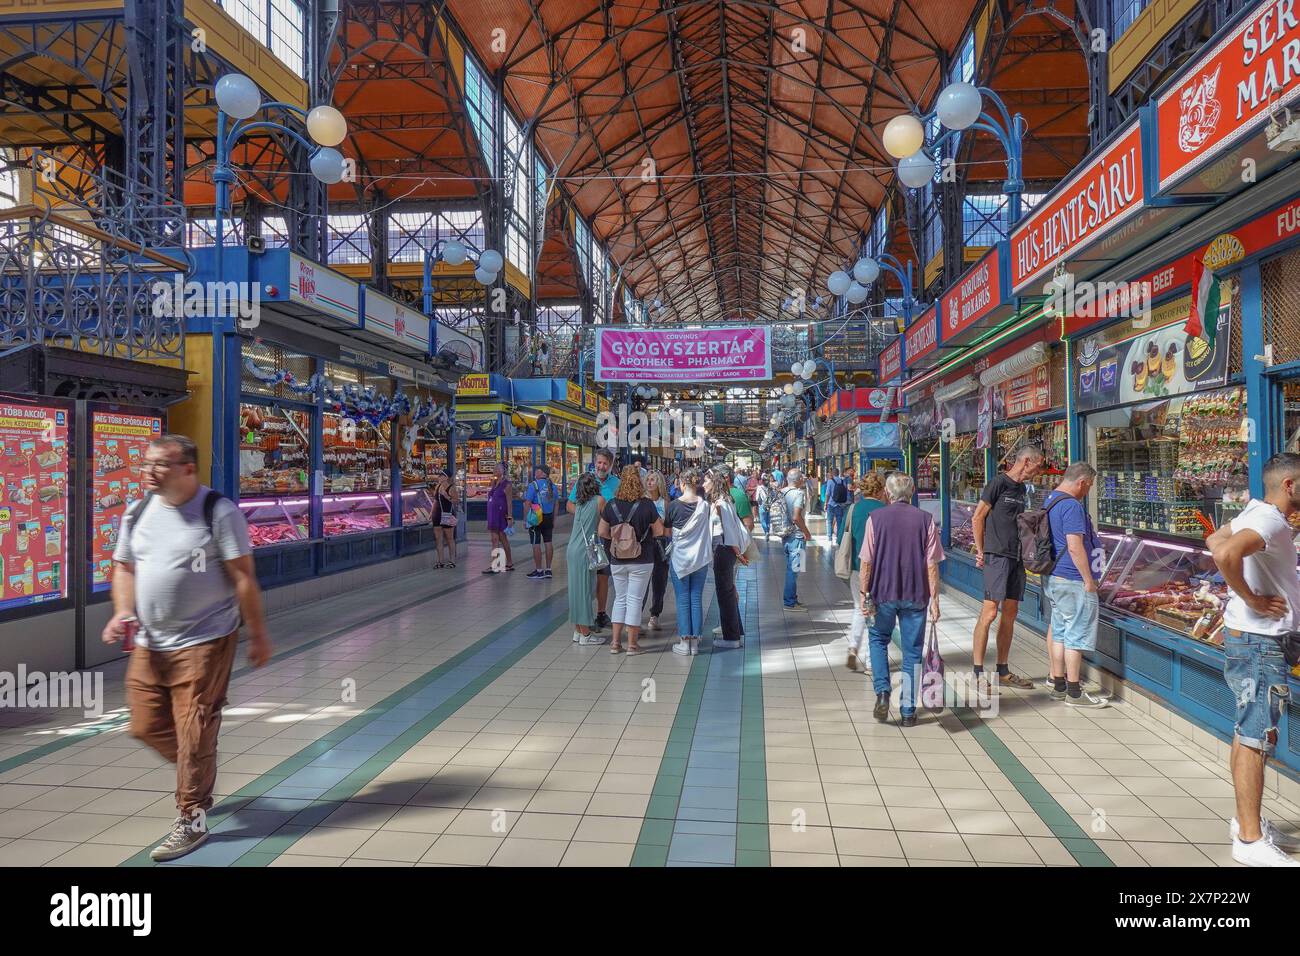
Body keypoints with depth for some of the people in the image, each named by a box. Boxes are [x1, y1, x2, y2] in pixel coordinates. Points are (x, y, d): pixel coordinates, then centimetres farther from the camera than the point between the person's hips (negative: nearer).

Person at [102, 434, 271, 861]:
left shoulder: (218, 512, -12)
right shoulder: (139, 512, 7)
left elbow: (243, 577, -11)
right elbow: (124, 568, 17)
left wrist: (257, 635, -10)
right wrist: (123, 611, -1)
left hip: (203, 643, -6)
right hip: (149, 644, 7)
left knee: (193, 734, -1)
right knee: (146, 726, 14)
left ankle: (191, 821, 15)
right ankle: (198, 773, 42)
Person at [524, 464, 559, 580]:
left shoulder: (533, 485, -13)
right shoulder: (553, 486, 6)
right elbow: (556, 504, 11)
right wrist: (554, 520, 17)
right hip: (549, 518, 6)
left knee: (536, 544, 0)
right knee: (548, 542, 10)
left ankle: (539, 571, 3)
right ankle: (548, 570, 14)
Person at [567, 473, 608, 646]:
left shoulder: (580, 503, 12)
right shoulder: (599, 500, -6)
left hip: (572, 550, 7)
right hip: (585, 552, -7)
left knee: (577, 589, 12)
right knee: (584, 590, -2)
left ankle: (578, 631, 20)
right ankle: (585, 634, 4)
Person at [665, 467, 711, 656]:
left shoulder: (673, 505, -9)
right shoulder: (705, 506, -4)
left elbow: (667, 532, 1)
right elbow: (711, 532, 2)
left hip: (679, 557, -2)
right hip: (700, 558, 2)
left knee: (683, 600, 5)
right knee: (697, 599, 8)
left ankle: (684, 642, 7)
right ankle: (695, 642, 10)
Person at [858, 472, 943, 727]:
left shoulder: (876, 518, -4)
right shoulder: (925, 519, -2)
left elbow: (866, 561, -4)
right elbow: (932, 564, -4)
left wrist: (864, 593, 3)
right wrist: (934, 598, 1)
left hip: (883, 593, 0)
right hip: (915, 595, 1)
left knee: (878, 640, 21)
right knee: (912, 652, 10)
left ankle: (882, 692, 3)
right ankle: (908, 711, 13)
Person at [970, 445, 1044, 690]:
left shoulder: (1023, 489, 17)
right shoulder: (999, 483, -7)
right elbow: (977, 518, -7)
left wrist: (1027, 553, 16)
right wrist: (981, 551, -6)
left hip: (1017, 558, 8)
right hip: (998, 556, -8)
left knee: (1010, 613, 10)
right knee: (989, 612, -10)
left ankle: (1003, 671, 18)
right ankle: (979, 673, -5)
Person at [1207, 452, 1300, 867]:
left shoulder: (1256, 513, 11)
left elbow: (1214, 540, 28)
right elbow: (1225, 553, -37)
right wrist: (1252, 598, -23)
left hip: (1248, 640, 10)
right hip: (1258, 642, -10)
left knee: (1248, 734, 17)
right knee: (1256, 738, -5)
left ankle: (1246, 821, 29)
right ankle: (1251, 841, 2)